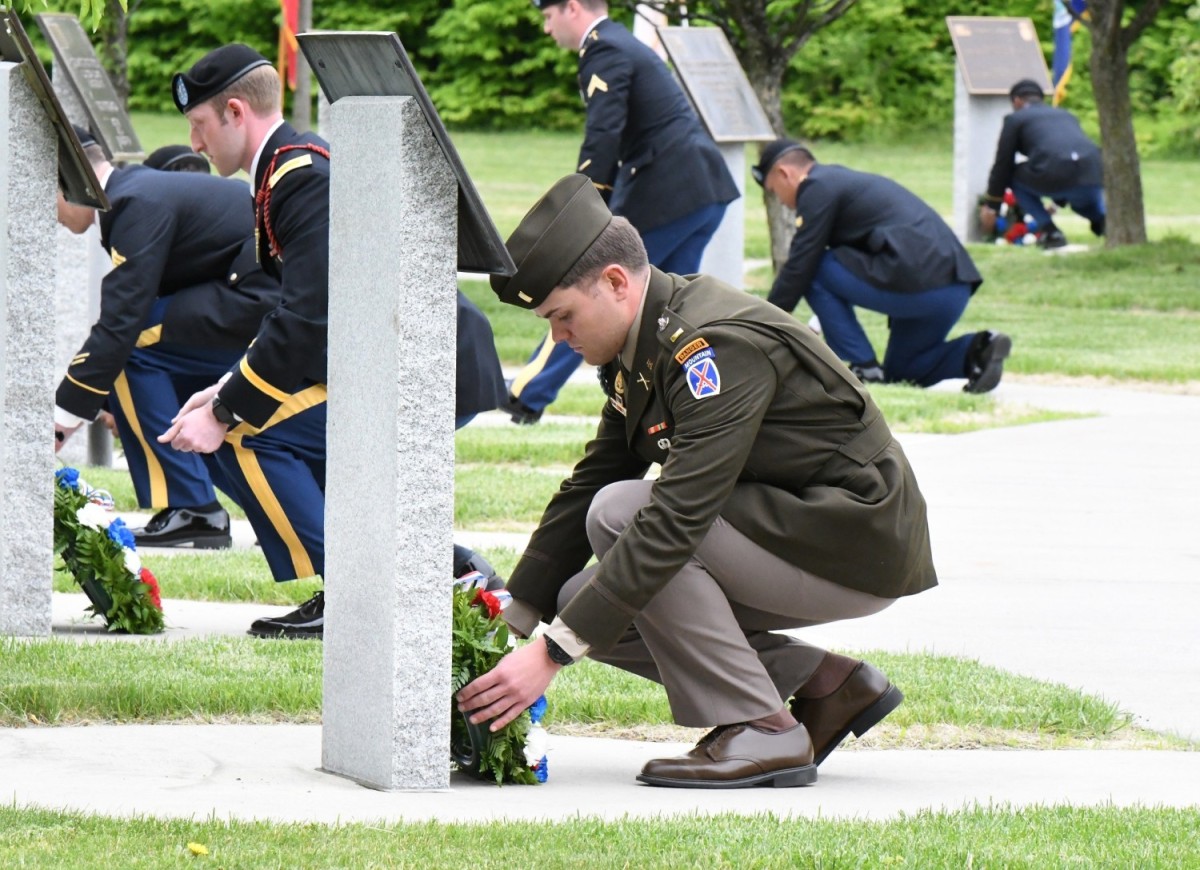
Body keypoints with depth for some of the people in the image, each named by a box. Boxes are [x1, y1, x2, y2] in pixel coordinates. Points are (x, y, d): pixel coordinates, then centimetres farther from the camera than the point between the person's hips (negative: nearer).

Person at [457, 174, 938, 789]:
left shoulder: (718, 345, -25)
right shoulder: (643, 344, 4)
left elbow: (676, 521, -31)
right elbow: (585, 486, 12)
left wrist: (552, 653, -32)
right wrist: (509, 624, 5)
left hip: (858, 546, -10)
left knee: (621, 513, -23)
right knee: (588, 602, -1)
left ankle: (762, 733, -17)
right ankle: (823, 686, 5)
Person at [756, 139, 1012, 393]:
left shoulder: (818, 188, 0)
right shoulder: (843, 179, 29)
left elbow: (798, 268, -3)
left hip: (916, 284, -10)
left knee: (815, 272, 3)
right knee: (901, 371, 25)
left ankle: (862, 367, 1)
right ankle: (976, 351, 2)